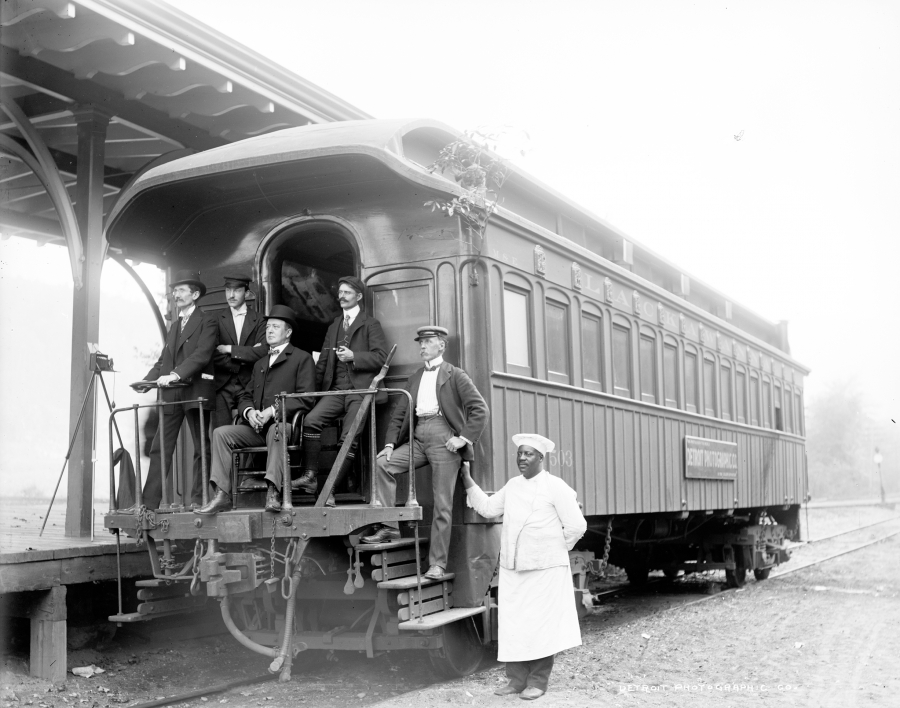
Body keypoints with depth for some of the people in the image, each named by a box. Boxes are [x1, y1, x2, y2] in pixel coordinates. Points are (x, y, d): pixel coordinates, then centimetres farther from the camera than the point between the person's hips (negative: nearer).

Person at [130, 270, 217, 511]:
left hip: (196, 391, -6)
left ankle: (198, 499, 4)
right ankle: (149, 501, 0)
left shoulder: (207, 322, 0)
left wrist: (175, 375, -24)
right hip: (172, 394, 6)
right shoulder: (174, 326, 23)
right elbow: (163, 360, 18)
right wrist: (147, 380, 2)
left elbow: (202, 355, -14)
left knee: (201, 448, 0)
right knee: (159, 448, 0)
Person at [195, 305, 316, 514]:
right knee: (220, 433, -16)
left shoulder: (302, 359, 7)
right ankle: (222, 495, -23)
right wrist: (249, 411, -2)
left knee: (275, 430, -39)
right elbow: (245, 397, 23)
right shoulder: (260, 364, 29)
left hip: (284, 424, -6)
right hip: (257, 427, 6)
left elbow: (305, 398, -5)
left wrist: (273, 411, -16)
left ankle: (273, 492, -47)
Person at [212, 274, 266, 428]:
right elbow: (214, 355, -2)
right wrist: (242, 362, -8)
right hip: (223, 387, 0)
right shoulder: (217, 320, 7)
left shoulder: (258, 320, 7)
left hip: (249, 385, 0)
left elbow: (262, 351, -7)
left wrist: (230, 349, -7)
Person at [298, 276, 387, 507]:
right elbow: (323, 361, 23)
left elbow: (381, 357, -4)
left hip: (360, 390, -5)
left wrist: (353, 356, -15)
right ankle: (310, 477, -18)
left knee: (349, 439, -17)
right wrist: (314, 388, 12)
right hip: (336, 389, 5)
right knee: (311, 420, -20)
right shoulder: (333, 327, 25)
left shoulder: (370, 324, 7)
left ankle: (331, 490, -12)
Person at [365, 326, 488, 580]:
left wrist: (464, 438, -12)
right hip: (417, 437, 5)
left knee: (442, 505, -6)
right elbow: (399, 414, 17)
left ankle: (437, 564, -1)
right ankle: (388, 526, -11)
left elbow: (480, 410, -2)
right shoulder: (415, 378, 21)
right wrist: (390, 443, 3)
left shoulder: (455, 375, 5)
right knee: (383, 463, -16)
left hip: (443, 436, -5)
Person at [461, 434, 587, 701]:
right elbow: (488, 508, 14)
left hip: (545, 569, -5)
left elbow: (576, 526, -7)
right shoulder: (512, 485, 12)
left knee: (540, 626, 1)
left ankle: (538, 681, 11)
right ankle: (517, 679, 15)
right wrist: (467, 479, 9)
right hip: (512, 569, 6)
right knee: (513, 625, 6)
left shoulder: (555, 487, -7)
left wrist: (555, 549, 2)